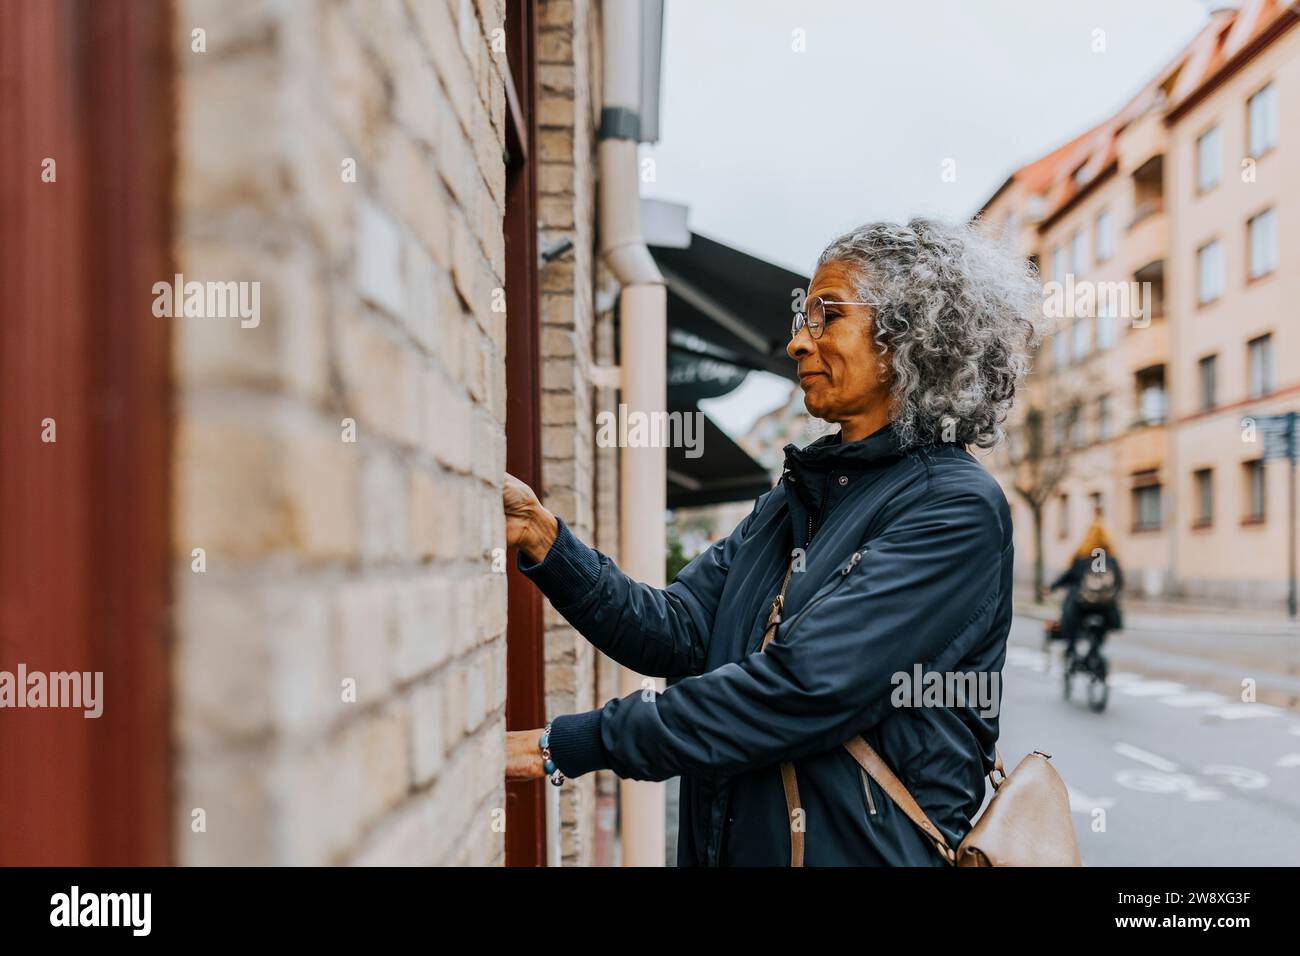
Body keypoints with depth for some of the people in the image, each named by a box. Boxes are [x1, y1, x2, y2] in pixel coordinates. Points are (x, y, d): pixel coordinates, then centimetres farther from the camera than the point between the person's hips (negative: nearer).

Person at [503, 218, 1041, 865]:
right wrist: (543, 537, -15)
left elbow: (805, 688, -24)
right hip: (732, 842, 6)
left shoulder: (957, 508, -15)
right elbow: (679, 630, -1)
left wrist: (564, 747, -24)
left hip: (871, 848, -6)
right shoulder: (795, 495, 9)